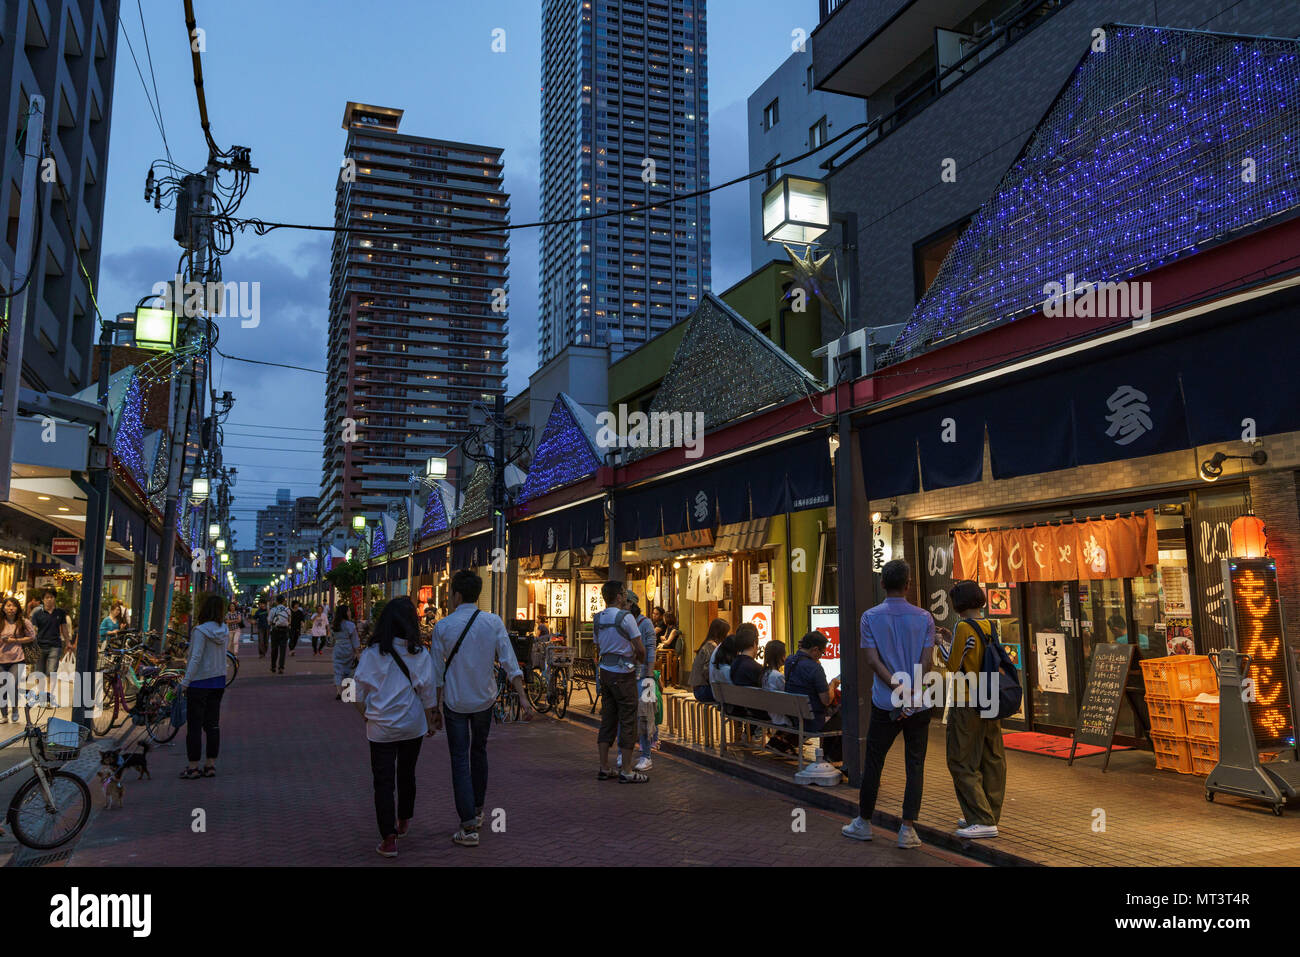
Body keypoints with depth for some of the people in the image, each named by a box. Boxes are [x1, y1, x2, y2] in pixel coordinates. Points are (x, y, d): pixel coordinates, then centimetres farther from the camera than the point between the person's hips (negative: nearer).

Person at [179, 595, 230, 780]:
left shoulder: (200, 631, -15)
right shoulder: (224, 631, 5)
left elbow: (196, 658, -20)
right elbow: (221, 655, 9)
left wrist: (185, 682, -16)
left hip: (199, 683, -6)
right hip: (218, 681, 7)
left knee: (194, 725, 2)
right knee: (213, 724, 11)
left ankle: (193, 767, 5)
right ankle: (211, 765, 15)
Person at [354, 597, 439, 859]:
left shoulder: (371, 654, -10)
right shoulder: (420, 655, -9)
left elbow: (360, 693, -3)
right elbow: (428, 692, -3)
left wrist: (367, 715, 14)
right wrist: (431, 721, 10)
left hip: (381, 728, -1)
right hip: (412, 727, 1)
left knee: (383, 782, 5)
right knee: (407, 775, 21)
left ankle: (389, 839, -1)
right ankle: (403, 823, 38)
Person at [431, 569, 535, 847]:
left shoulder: (443, 627, -11)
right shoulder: (493, 622, -7)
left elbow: (437, 673, -6)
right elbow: (510, 663, -10)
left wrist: (435, 706, 4)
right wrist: (523, 698, -7)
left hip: (454, 702, -2)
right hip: (485, 699, 3)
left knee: (460, 760, 3)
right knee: (479, 753, 21)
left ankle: (468, 828, -1)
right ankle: (477, 811, 35)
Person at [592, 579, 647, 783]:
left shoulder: (597, 619, 8)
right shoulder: (625, 617, -14)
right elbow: (640, 648, -11)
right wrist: (640, 660, 9)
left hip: (605, 672, 7)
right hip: (623, 674, -7)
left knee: (607, 720, 12)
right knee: (627, 720, -1)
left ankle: (604, 768, 16)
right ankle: (626, 771, 1)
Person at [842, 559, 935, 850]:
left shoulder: (870, 617, -2)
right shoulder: (924, 618, -1)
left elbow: (872, 660, -10)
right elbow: (925, 662, -6)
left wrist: (898, 688, -12)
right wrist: (910, 693, -4)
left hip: (884, 703, 0)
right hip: (919, 705, 0)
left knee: (873, 762, 10)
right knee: (915, 765, 6)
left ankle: (864, 823, 21)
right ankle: (907, 829, 6)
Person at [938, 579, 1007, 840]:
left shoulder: (964, 628, -16)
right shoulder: (992, 627, 5)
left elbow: (953, 667, -12)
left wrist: (941, 645, 4)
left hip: (967, 705, -8)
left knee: (963, 763, -1)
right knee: (992, 760, 13)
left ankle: (983, 821, -4)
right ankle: (990, 816, 22)